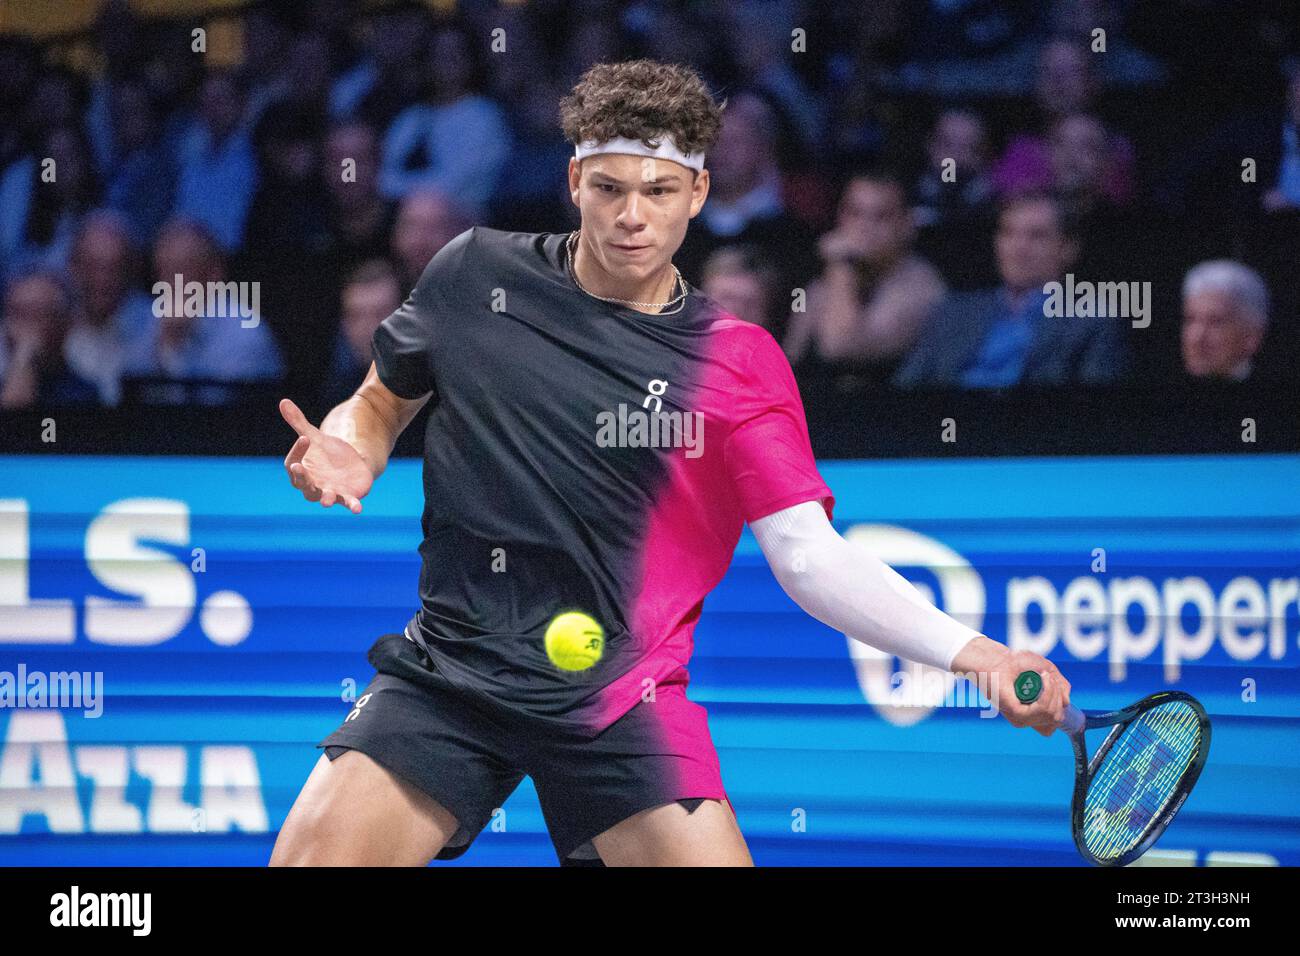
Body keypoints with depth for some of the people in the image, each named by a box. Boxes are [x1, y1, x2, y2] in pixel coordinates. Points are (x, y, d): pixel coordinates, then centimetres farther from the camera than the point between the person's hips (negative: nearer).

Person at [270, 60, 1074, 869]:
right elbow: (383, 399, 20)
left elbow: (810, 557, -10)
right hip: (445, 676, 1)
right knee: (311, 858, -13)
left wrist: (970, 651, -23)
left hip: (618, 702, -1)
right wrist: (349, 453, -4)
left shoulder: (738, 362, -3)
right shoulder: (477, 273, 3)